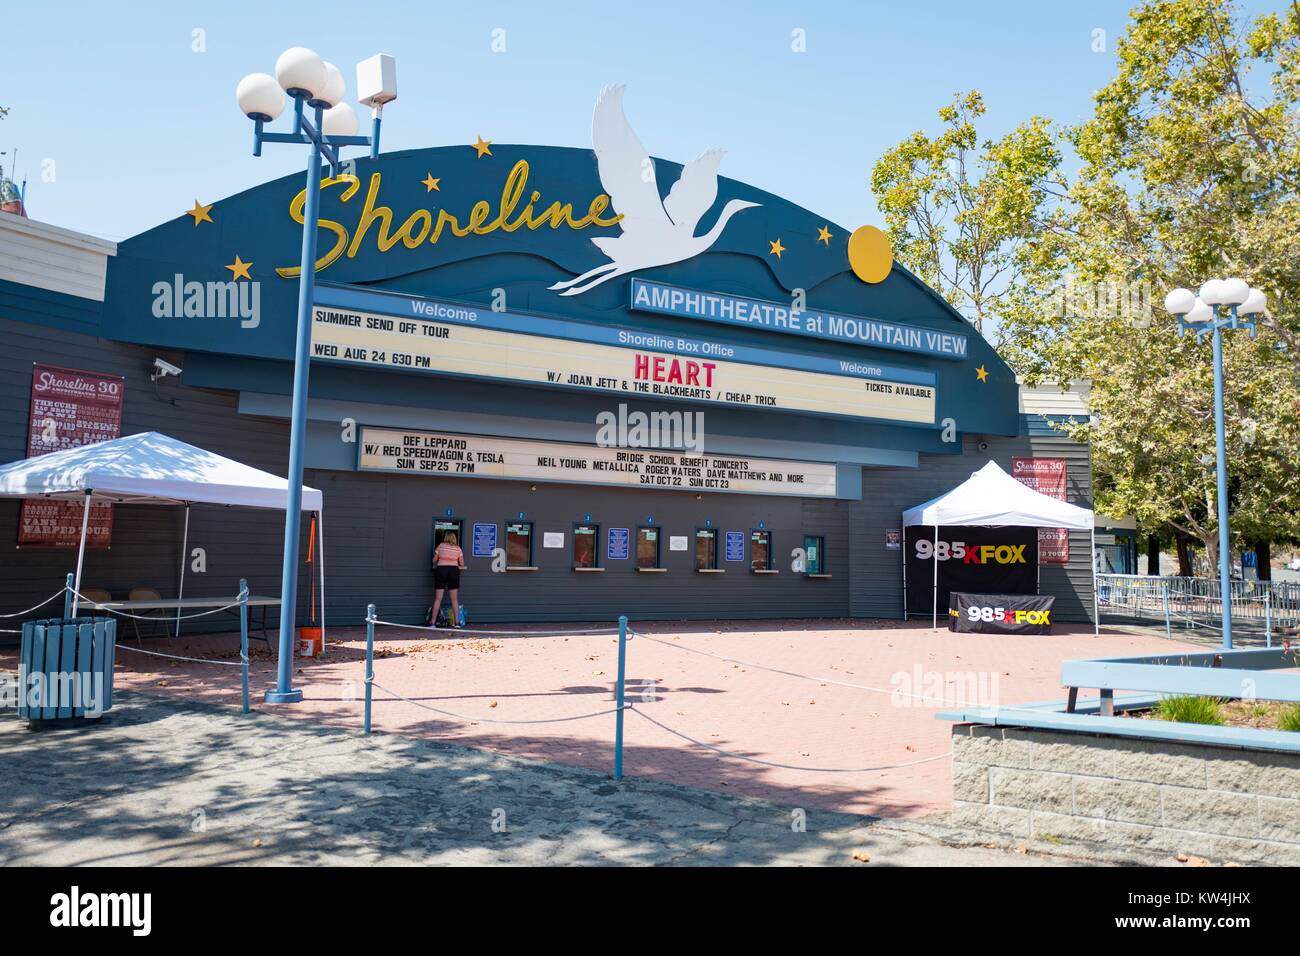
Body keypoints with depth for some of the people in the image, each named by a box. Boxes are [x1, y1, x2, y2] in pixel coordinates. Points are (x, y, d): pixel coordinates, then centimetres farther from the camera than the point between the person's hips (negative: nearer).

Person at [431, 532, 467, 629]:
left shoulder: (441, 546, 3)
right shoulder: (458, 548, 6)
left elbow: (434, 560, 5)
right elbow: (462, 564, 7)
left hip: (441, 570, -1)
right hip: (454, 571, 1)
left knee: (438, 599, 1)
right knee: (454, 599, 8)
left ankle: (433, 622, -1)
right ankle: (456, 622, 8)